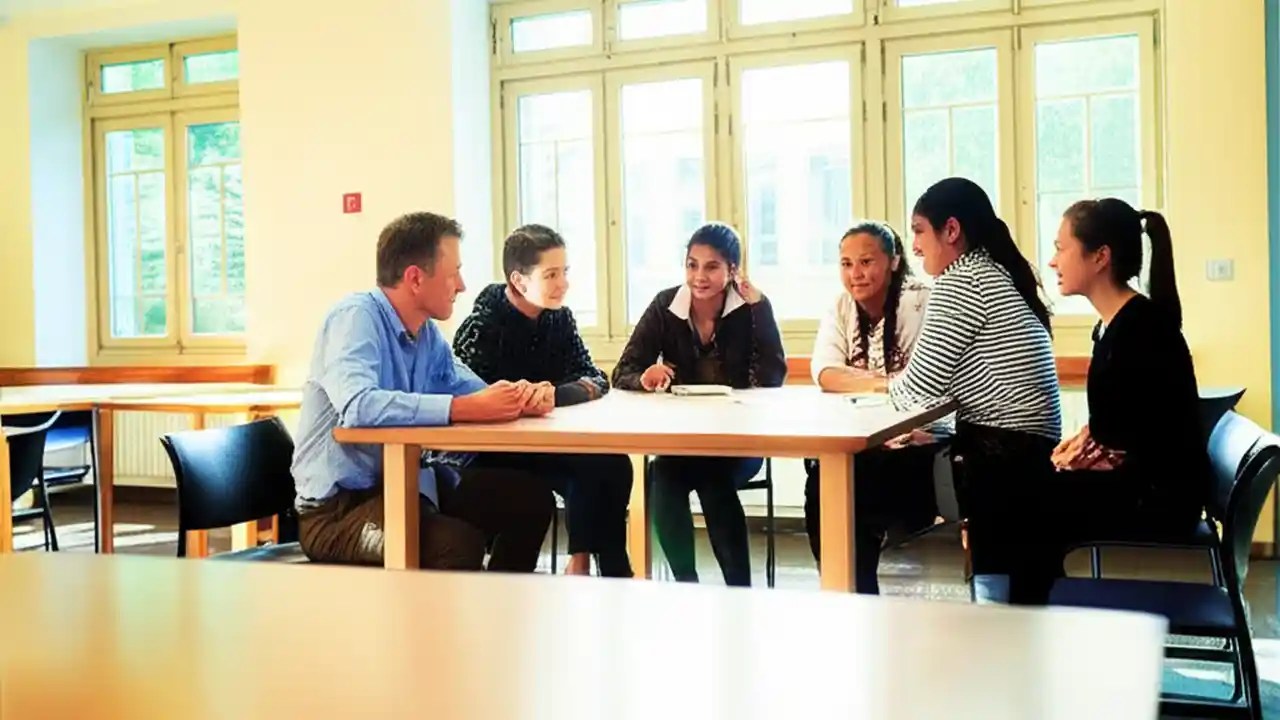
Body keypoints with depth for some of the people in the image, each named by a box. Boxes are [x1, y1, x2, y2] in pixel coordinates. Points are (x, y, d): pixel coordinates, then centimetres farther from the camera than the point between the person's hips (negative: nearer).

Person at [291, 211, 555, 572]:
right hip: (337, 507, -9)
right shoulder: (356, 316, -18)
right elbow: (359, 407, -35)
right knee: (459, 543, -32)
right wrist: (468, 408, -35)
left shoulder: (427, 333, 7)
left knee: (530, 497, 6)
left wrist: (521, 397, -15)